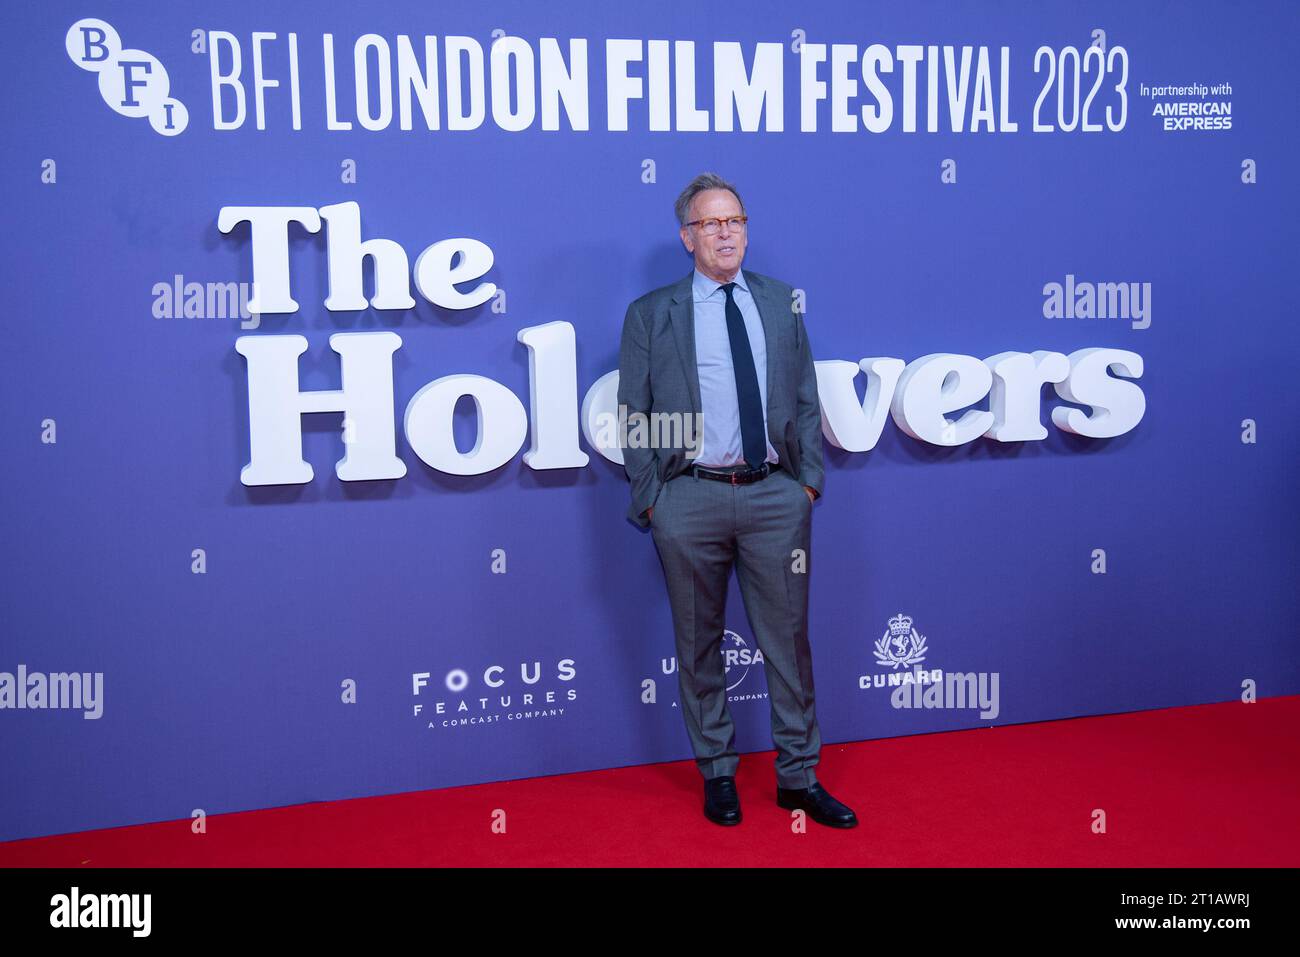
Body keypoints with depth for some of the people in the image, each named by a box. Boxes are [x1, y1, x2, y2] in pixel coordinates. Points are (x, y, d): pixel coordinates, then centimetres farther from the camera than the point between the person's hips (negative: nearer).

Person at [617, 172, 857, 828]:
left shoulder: (782, 303, 11)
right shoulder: (651, 314, 2)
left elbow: (806, 399, 13)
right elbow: (633, 418, 2)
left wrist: (809, 479, 4)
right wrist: (651, 499, -3)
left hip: (776, 495, 2)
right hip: (690, 498, -2)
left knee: (788, 639, 7)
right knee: (699, 646, 8)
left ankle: (798, 778, 21)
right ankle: (717, 773, 25)